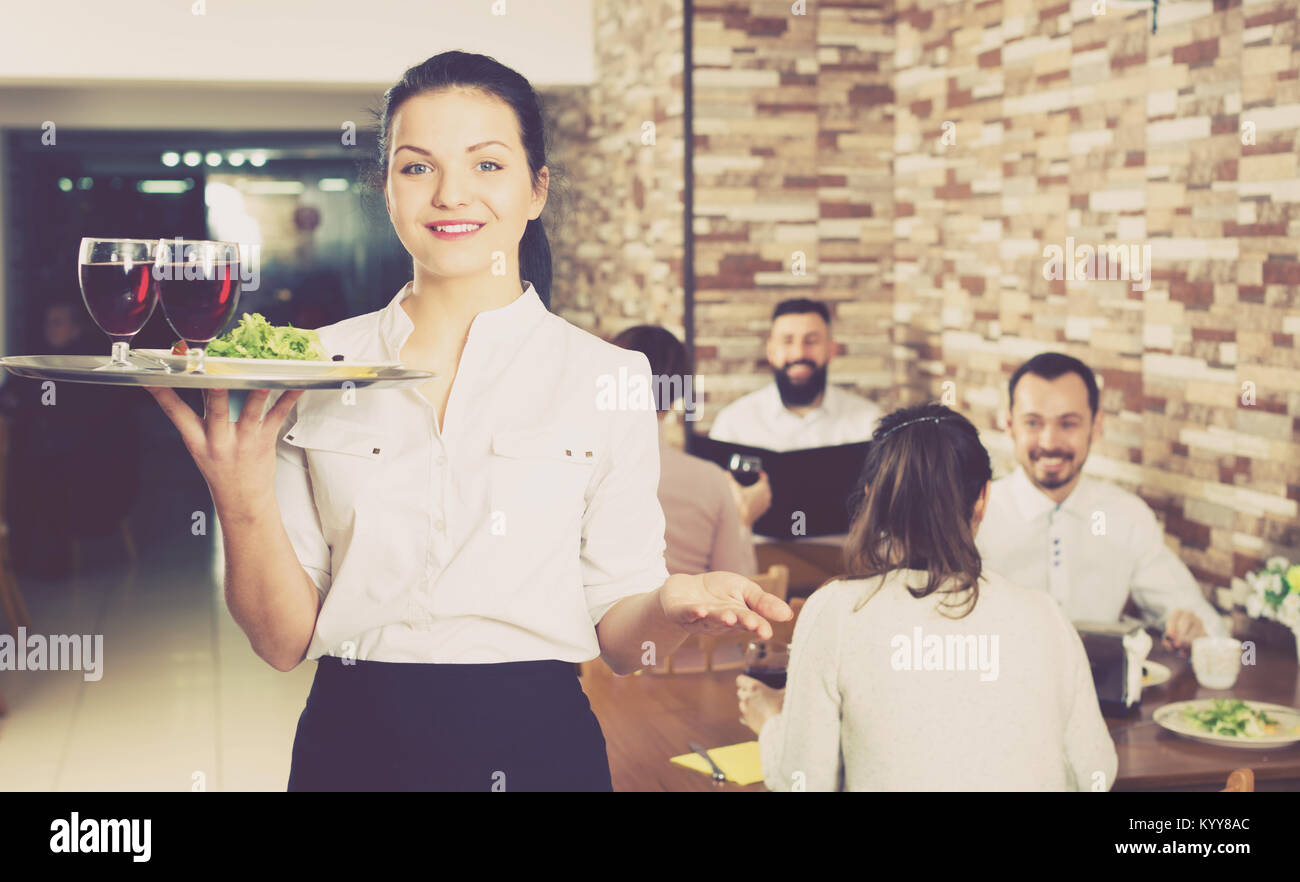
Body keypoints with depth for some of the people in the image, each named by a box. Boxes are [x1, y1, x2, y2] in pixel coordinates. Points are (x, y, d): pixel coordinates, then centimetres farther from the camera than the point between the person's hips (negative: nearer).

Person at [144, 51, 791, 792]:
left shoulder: (605, 378, -3)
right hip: (353, 744, 1)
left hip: (534, 748, -1)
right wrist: (242, 497, -17)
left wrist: (673, 606, -21)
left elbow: (615, 635, 0)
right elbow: (284, 640, -1)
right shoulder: (316, 369, 0)